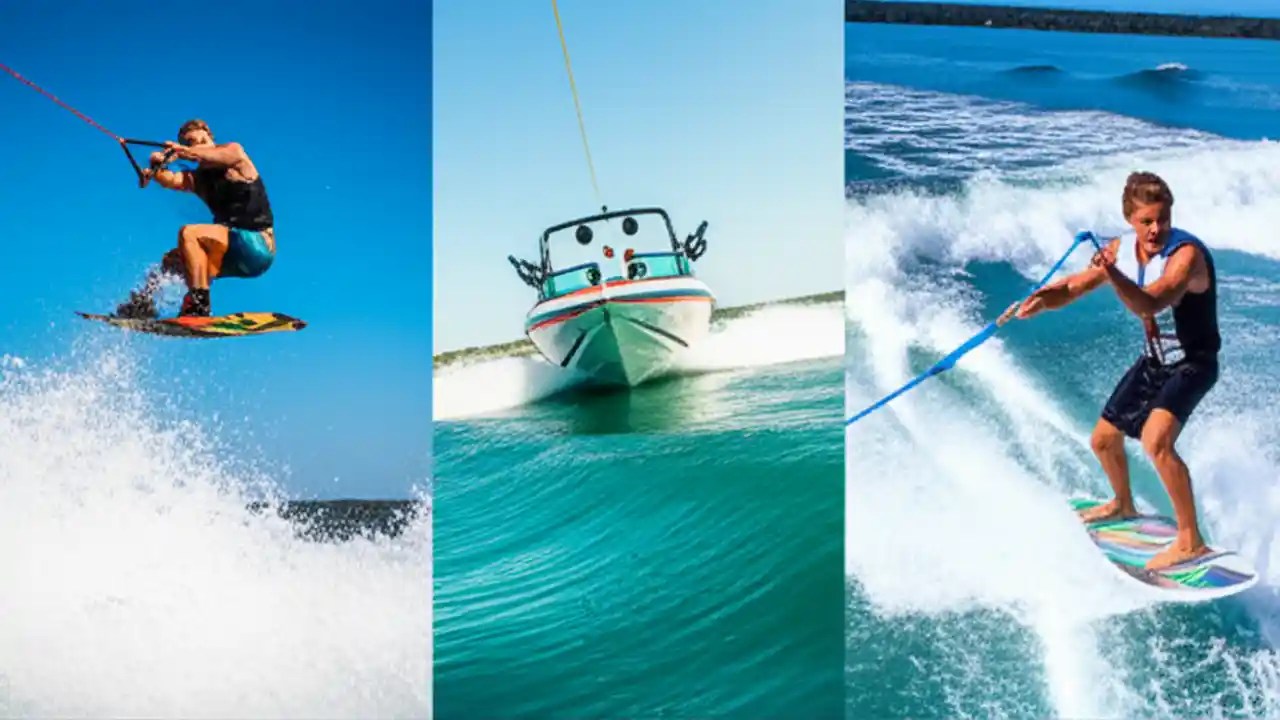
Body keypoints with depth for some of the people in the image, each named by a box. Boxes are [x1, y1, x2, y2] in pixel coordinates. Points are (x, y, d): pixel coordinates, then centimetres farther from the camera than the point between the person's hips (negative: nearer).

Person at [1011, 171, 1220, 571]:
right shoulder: (1121, 248, -6)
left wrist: (1113, 273, -58)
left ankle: (1191, 541, -22)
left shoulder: (1187, 253, -28)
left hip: (1192, 363, -8)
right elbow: (1073, 286, -1)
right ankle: (1123, 505, 49)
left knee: (1156, 440, -32)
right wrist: (1041, 298, -21)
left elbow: (1149, 305, -42)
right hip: (1153, 361, 8)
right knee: (1103, 440, 19)